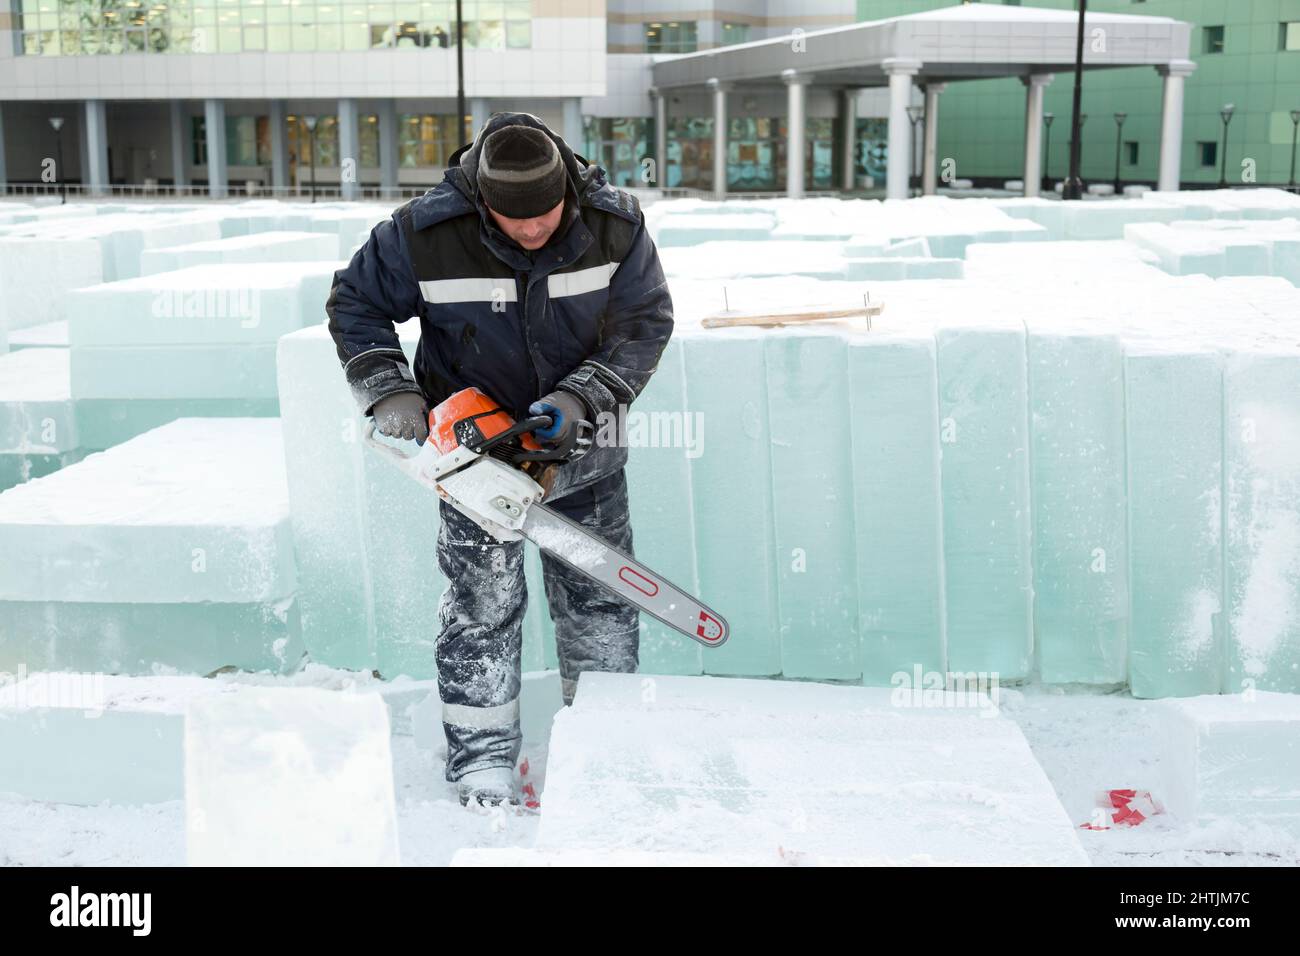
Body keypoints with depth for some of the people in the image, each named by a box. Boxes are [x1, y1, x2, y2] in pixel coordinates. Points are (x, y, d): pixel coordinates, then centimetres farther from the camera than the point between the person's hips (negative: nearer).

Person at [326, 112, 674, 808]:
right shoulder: (423, 234, -20)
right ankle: (482, 759, 14)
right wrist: (390, 392, -16)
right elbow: (354, 305, -5)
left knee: (598, 595, 9)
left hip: (582, 440, 2)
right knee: (482, 600, -1)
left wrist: (580, 398, -21)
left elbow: (646, 322, -9)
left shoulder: (615, 224, -16)